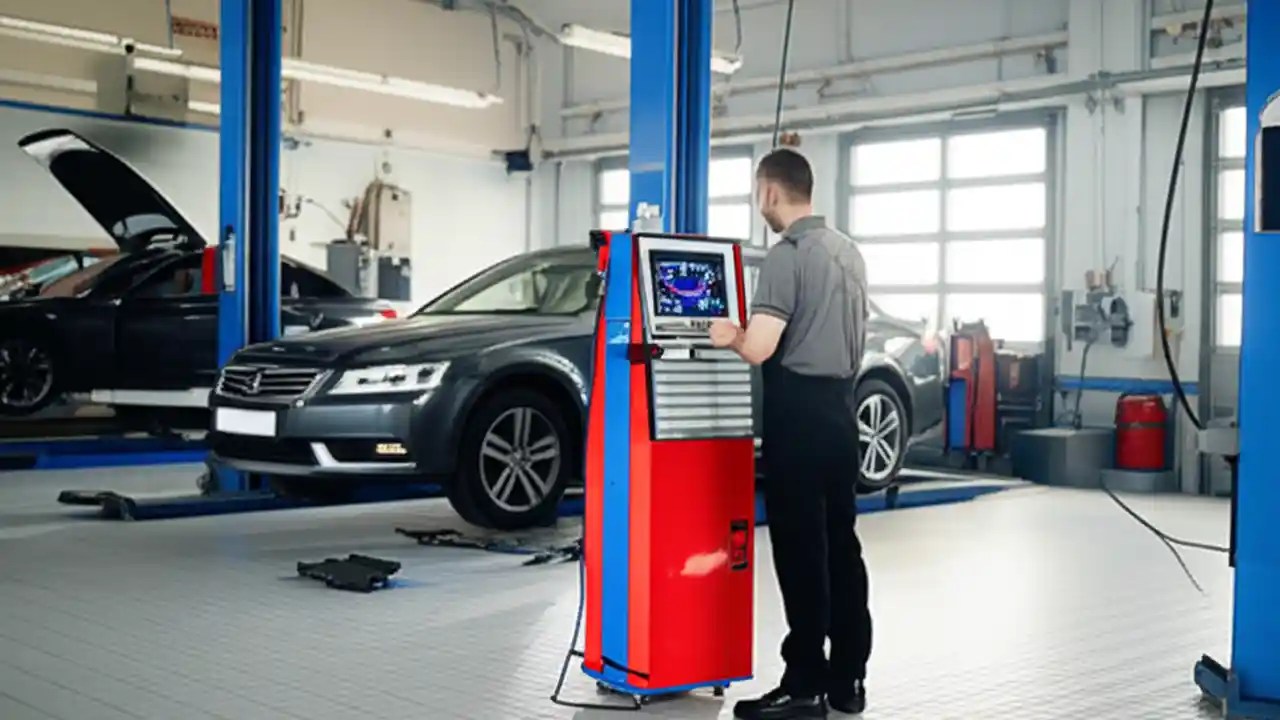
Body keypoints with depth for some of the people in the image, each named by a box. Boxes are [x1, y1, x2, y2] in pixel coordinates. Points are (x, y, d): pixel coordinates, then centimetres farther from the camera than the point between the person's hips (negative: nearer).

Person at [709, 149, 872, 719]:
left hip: (799, 414, -8)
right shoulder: (848, 252, 13)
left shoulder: (786, 255, -14)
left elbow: (760, 349, -19)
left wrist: (729, 335, 0)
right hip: (840, 409, 8)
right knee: (840, 545, 12)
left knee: (800, 551, -3)